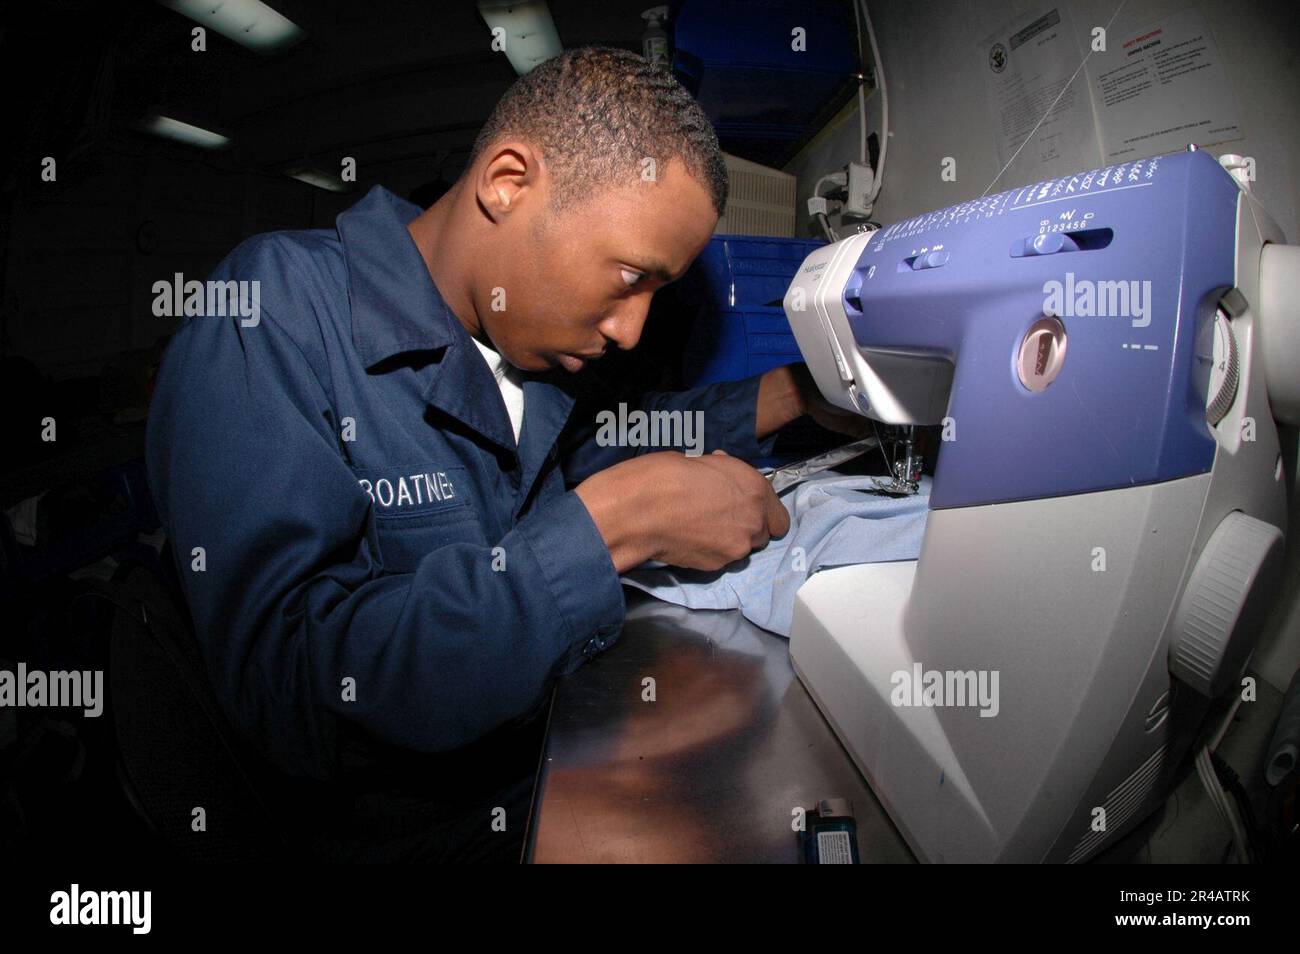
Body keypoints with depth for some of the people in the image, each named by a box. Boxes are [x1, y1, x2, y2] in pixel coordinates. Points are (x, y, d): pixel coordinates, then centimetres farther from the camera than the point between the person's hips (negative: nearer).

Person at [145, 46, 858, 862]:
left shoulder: (528, 327, 2)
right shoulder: (273, 314, -18)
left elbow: (593, 446, 23)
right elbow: (286, 685, -29)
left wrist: (787, 397, 11)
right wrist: (613, 524, -30)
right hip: (406, 828, -6)